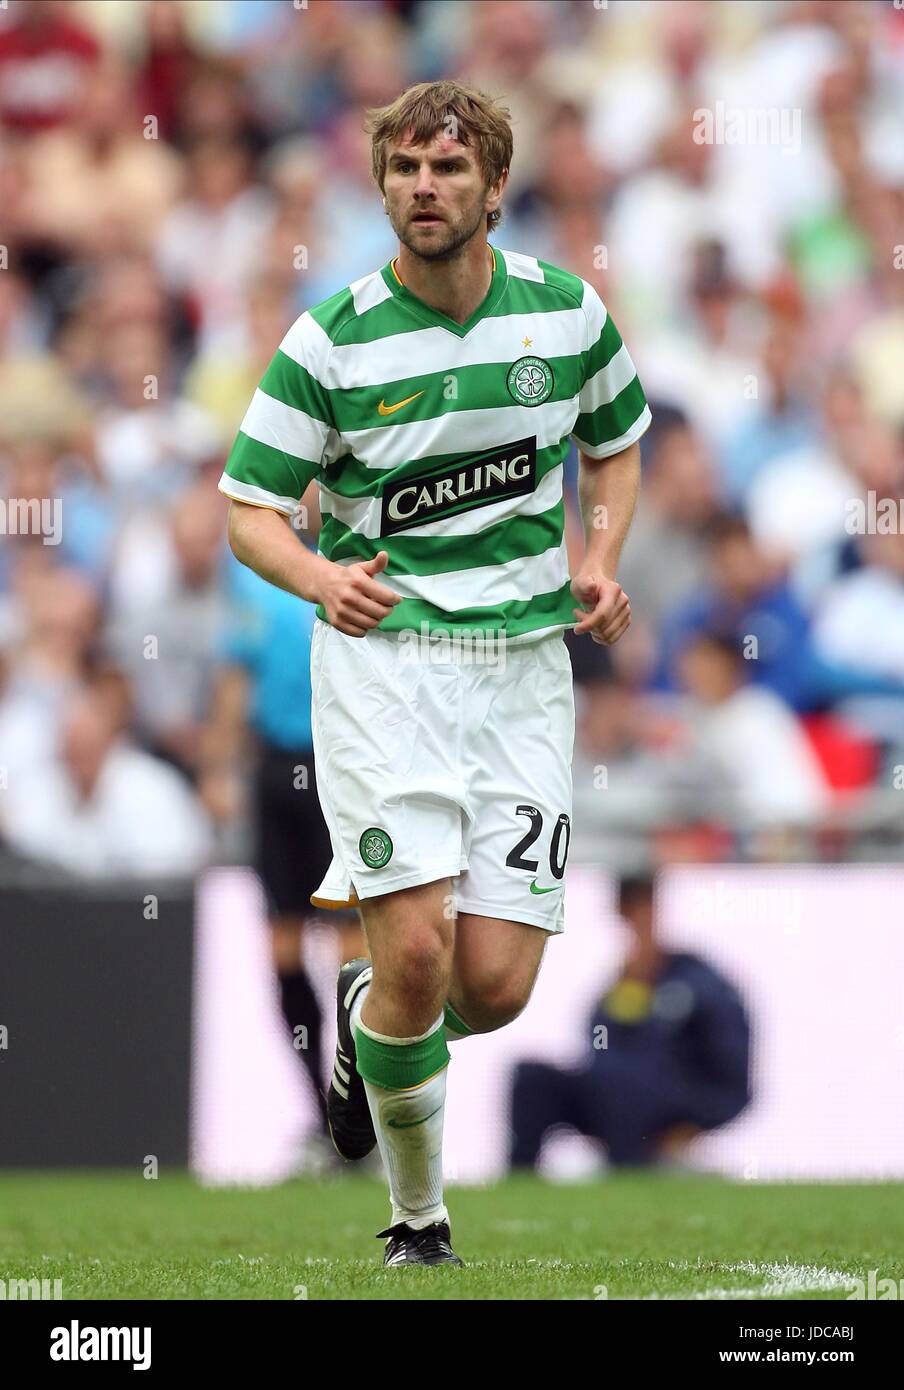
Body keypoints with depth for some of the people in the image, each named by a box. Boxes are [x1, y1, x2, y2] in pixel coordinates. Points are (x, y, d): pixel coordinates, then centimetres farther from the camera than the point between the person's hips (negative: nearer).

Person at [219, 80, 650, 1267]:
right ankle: (418, 1217, 6)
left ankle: (360, 1015, 31)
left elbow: (617, 437, 21)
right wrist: (321, 578, -23)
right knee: (417, 952, -16)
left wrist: (601, 559, 3)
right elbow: (248, 508, -2)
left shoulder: (568, 311, 2)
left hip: (527, 665, 3)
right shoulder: (331, 342, -7)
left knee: (495, 987, -6)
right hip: (385, 653, -3)